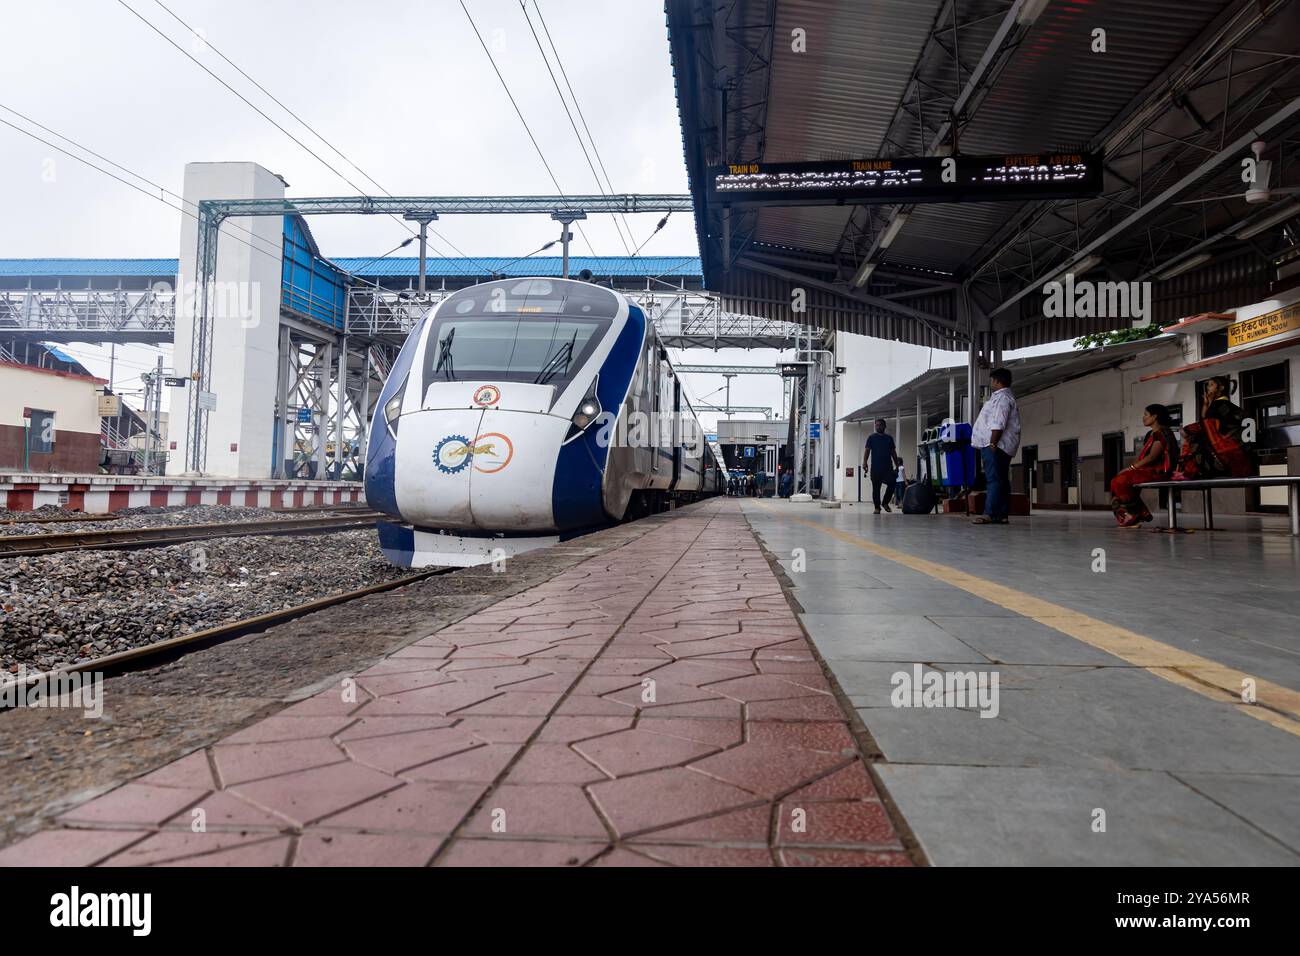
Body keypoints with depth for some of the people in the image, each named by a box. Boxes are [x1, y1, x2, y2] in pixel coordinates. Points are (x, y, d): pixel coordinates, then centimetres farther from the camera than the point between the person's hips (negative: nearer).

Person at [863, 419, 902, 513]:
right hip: (875, 466, -2)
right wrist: (865, 462, -12)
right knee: (876, 488, -1)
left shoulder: (889, 438, 16)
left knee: (892, 484, -11)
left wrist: (897, 465, 12)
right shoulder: (871, 437, 7)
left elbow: (893, 452, 18)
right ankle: (877, 507, 6)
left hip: (888, 466, 2)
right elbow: (867, 451, 2)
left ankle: (885, 503, 7)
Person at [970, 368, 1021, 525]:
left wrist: (993, 443, -22)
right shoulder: (1002, 397, 25)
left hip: (995, 447, -11)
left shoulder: (1002, 397, -9)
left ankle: (990, 514, -20)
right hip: (994, 447, 11)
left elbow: (998, 424, -19)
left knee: (995, 480, -15)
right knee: (1002, 481, 8)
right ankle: (1001, 515, 10)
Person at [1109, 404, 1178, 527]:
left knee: (1121, 481, -23)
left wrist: (1131, 467, -16)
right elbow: (1142, 456, 18)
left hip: (1158, 471, -10)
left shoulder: (1162, 433, -10)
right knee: (1116, 481, -4)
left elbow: (1152, 457, -18)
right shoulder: (1151, 434, 21)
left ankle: (1136, 515, -12)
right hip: (1148, 469, 10)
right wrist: (1131, 467, 4)